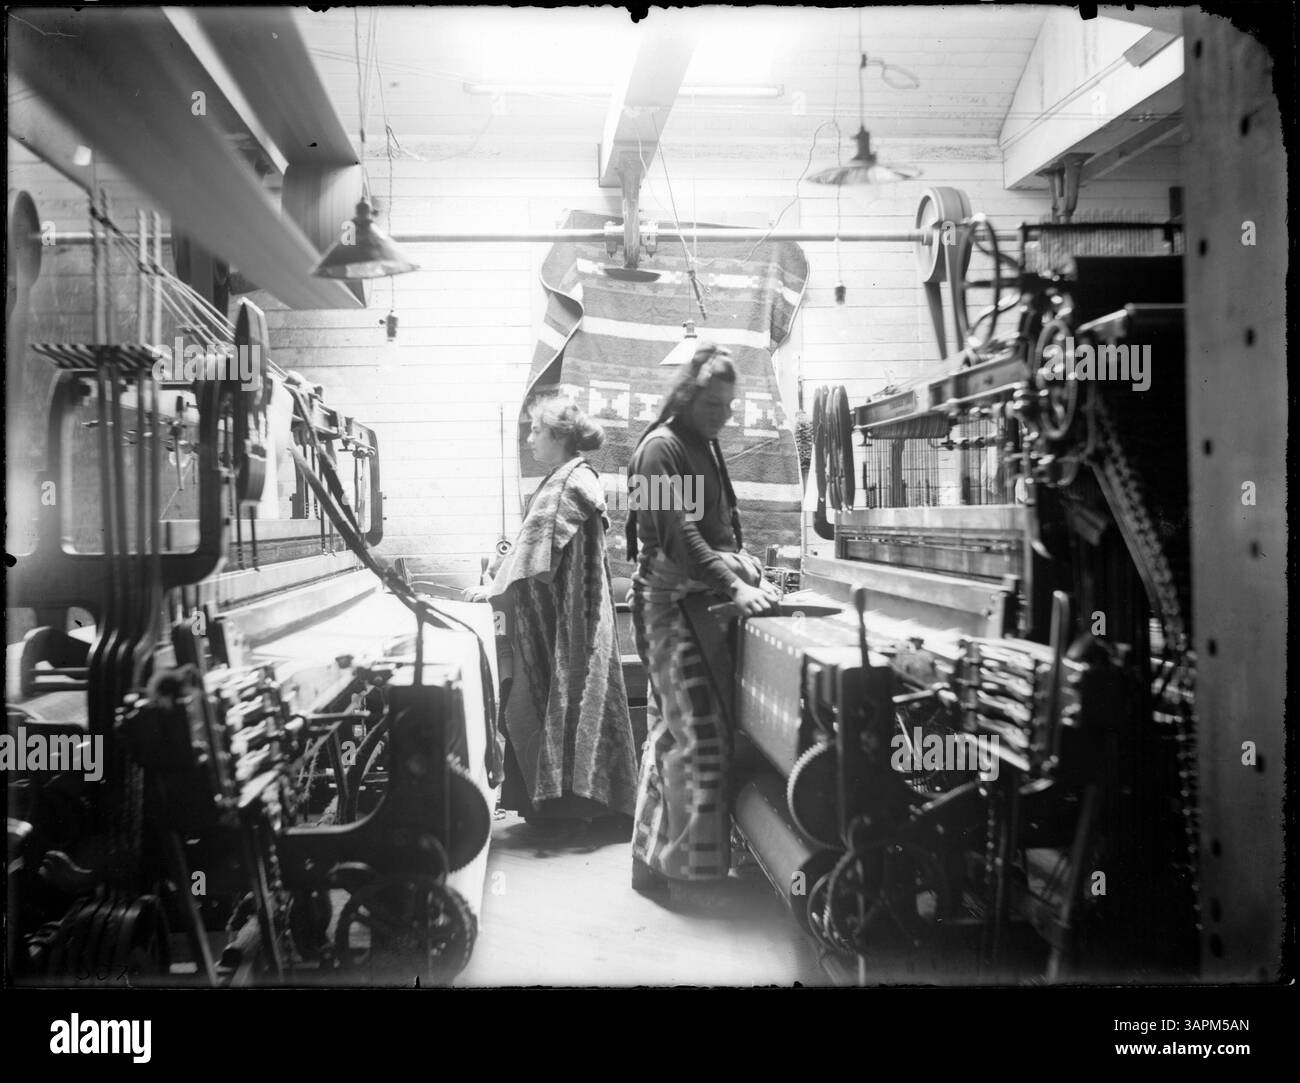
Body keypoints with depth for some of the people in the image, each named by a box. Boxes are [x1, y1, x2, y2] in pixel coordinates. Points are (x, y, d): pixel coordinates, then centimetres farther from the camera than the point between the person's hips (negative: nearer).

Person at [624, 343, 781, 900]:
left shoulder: (705, 449, 17)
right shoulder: (661, 447, -11)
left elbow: (723, 526, 18)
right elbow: (679, 536, -20)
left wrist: (752, 572, 2)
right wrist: (733, 586, -25)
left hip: (694, 603, 9)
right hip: (670, 601, -9)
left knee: (670, 731, 13)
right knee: (699, 733, -9)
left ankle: (652, 856, 22)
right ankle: (681, 862, 0)